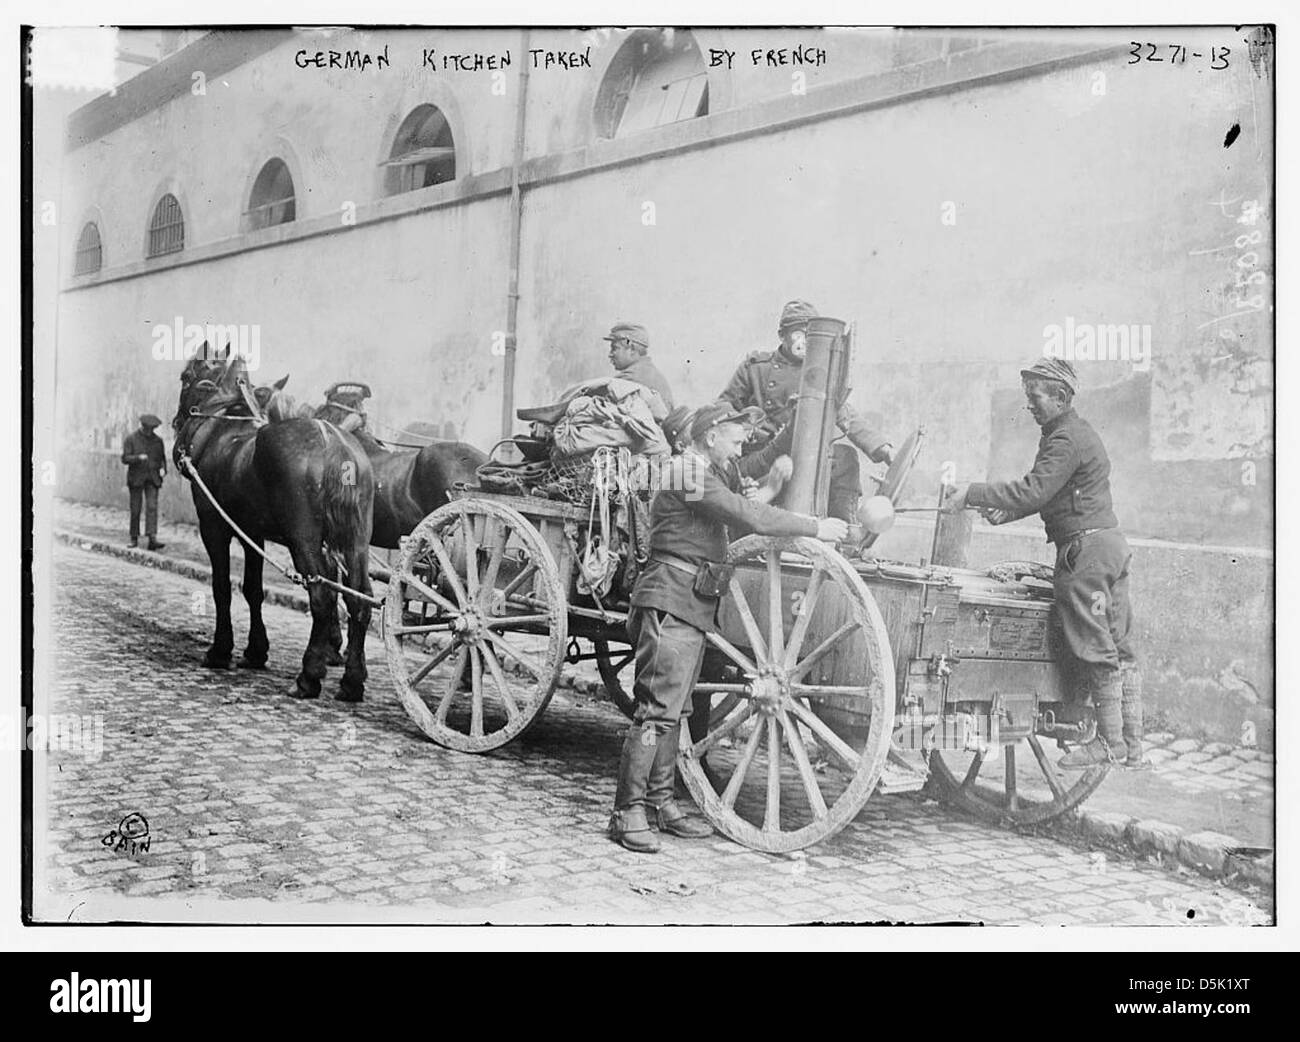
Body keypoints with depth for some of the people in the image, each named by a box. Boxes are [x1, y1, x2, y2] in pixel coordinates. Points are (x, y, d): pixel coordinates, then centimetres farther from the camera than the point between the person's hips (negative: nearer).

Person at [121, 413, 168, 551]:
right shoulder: (131, 439, -1)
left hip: (152, 479, 2)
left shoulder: (158, 440, 8)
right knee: (135, 510, 4)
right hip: (136, 478, -2)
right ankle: (134, 538, 15)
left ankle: (152, 539, -17)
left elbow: (162, 458, 18)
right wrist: (138, 458, -23)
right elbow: (125, 458, -6)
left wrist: (163, 468, -2)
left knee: (152, 507, -10)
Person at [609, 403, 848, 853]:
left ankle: (659, 800, 19)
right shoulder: (691, 475, -12)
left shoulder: (713, 475, 23)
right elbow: (751, 517, -18)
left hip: (693, 605, 11)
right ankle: (628, 811, -10)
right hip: (671, 600, -11)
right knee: (658, 708, -12)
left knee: (675, 709, 12)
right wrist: (815, 527, -12)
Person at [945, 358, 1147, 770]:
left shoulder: (1067, 439, -14)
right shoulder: (1078, 432, 20)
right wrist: (1006, 512, 13)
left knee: (1096, 649, -5)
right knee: (1119, 648, 10)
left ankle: (1110, 740, 1)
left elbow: (1034, 490, -23)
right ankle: (1132, 746, 16)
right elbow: (1046, 492, 24)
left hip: (1086, 548, -11)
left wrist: (973, 493, -20)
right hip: (1110, 542, 11)